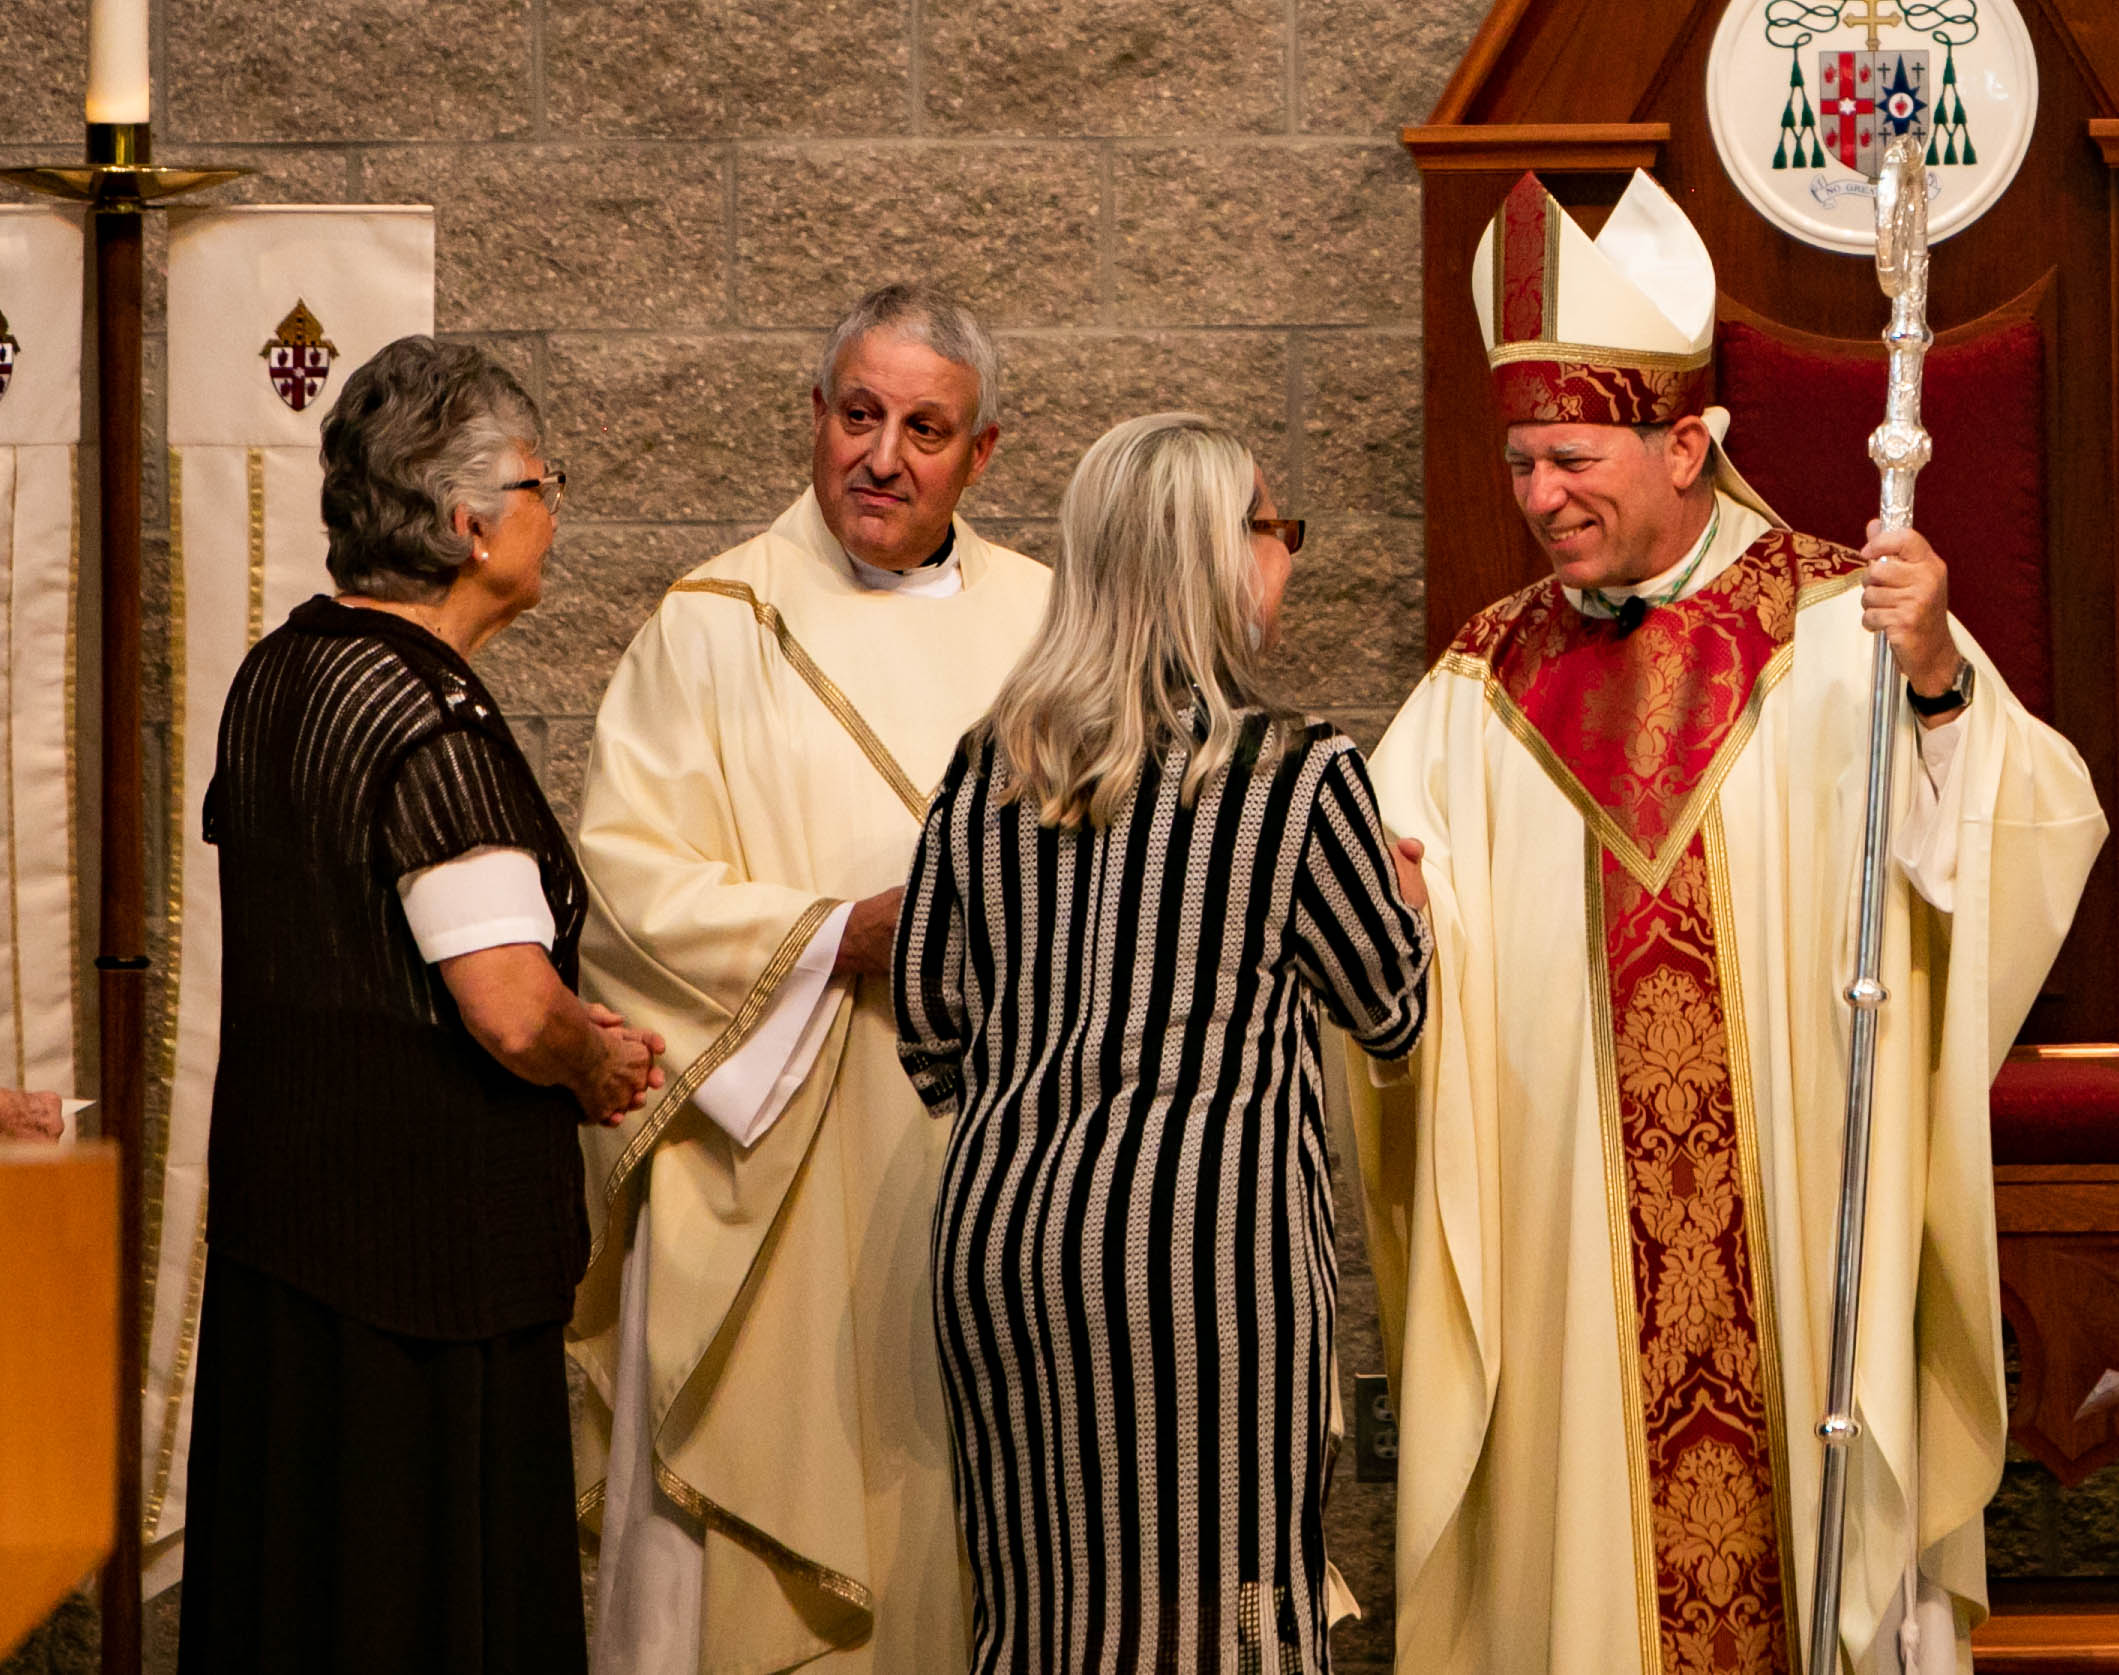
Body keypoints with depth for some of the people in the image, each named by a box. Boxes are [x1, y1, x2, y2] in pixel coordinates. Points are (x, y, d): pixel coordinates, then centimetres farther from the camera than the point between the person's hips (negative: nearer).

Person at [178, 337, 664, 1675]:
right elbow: (513, 1013, -25)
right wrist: (594, 1063, -3)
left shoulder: (279, 675, 8)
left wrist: (568, 1033, 11)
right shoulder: (433, 723, -20)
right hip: (428, 1238, -9)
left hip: (279, 1212, 9)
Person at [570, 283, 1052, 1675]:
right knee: (751, 1529, -1)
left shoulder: (1042, 619, 11)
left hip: (987, 1157, 3)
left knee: (966, 1513, 6)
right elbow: (633, 881, -7)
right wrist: (845, 935, -18)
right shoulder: (716, 625, 0)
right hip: (776, 1175, -3)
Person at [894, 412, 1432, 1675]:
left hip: (1000, 1228, 5)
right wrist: (1395, 884, 26)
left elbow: (928, 1027, 12)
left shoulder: (991, 770, 7)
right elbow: (1393, 1011, 5)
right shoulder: (1299, 770, -7)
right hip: (1203, 1239, -5)